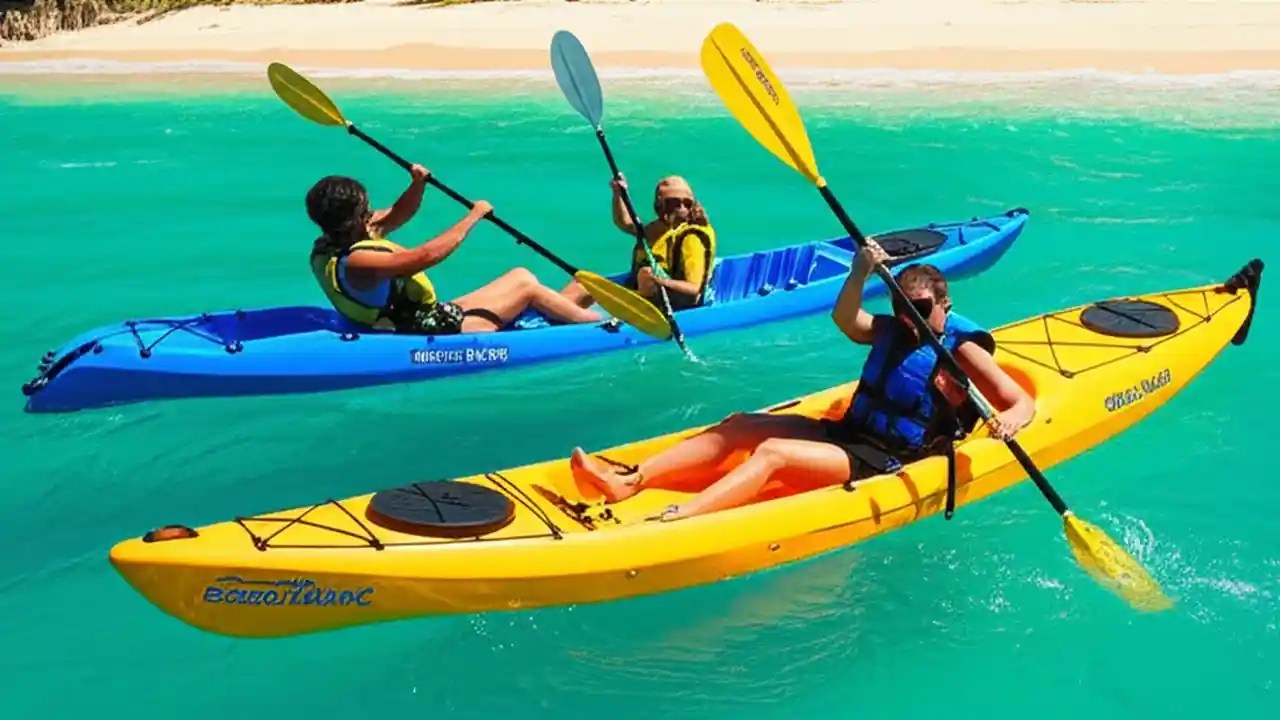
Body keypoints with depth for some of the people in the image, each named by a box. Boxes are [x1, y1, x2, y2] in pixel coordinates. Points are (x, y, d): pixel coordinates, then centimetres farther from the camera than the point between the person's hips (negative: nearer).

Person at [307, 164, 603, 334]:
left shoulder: (330, 247, 5)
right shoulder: (355, 262, -27)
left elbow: (395, 217, 15)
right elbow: (426, 255, -29)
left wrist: (417, 185, -4)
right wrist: (473, 216, -18)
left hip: (433, 318, 10)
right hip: (444, 330, -10)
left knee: (520, 276, 16)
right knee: (525, 283, 0)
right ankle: (594, 321, 15)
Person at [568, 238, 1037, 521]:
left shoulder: (961, 348, -6)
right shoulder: (893, 330, 13)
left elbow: (1023, 402, -10)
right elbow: (845, 320, 2)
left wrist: (1009, 420, -34)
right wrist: (861, 273, -15)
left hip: (885, 465, -8)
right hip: (846, 433, 8)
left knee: (773, 451, -30)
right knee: (739, 426, -6)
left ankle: (668, 522, -47)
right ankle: (627, 482, -20)